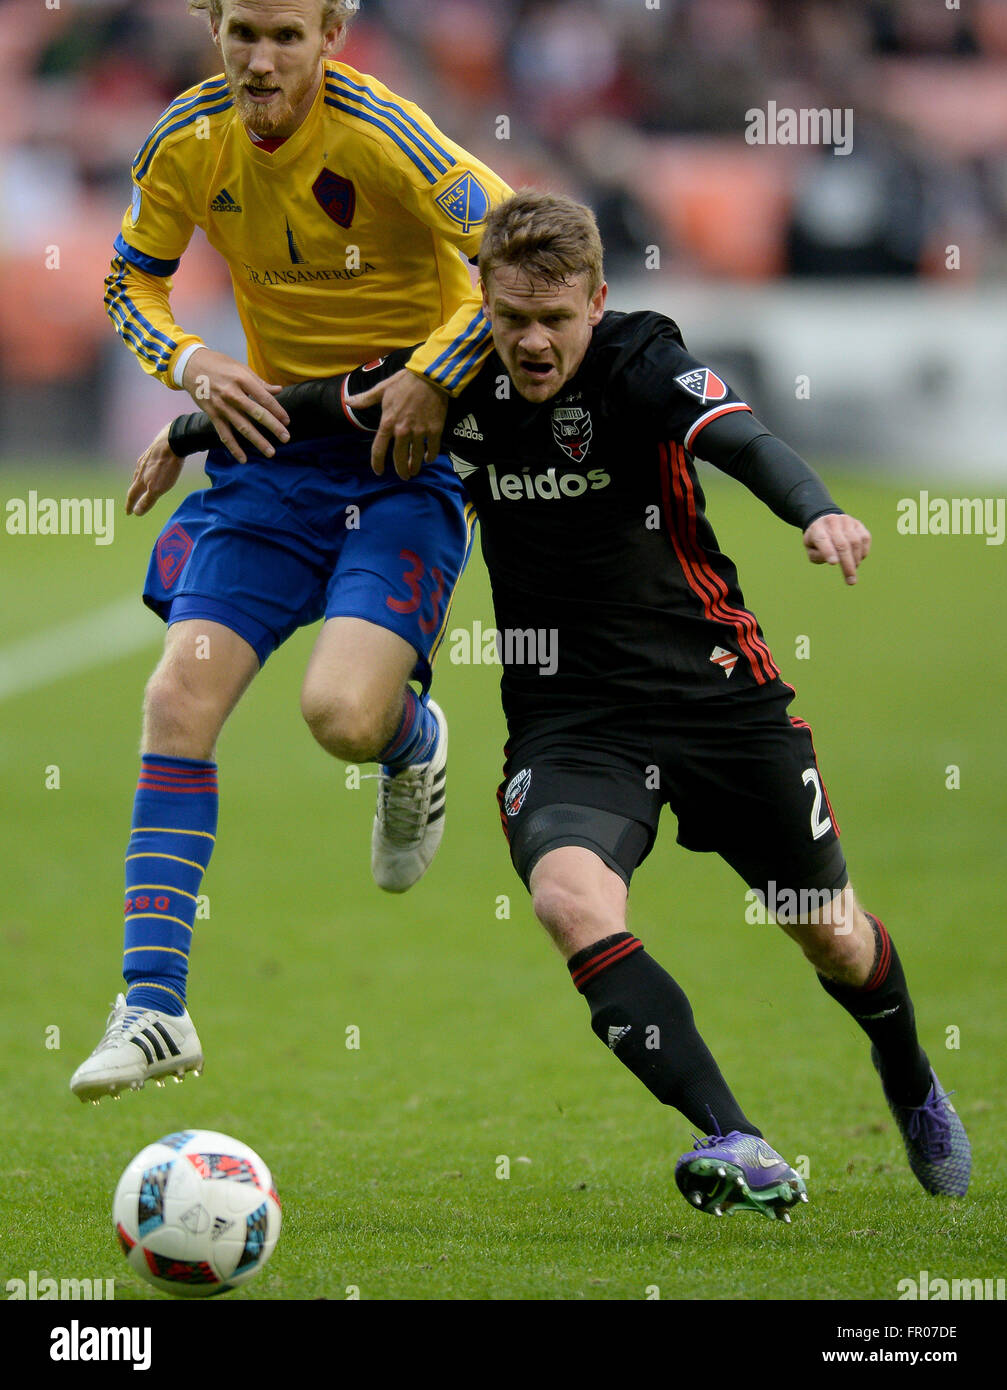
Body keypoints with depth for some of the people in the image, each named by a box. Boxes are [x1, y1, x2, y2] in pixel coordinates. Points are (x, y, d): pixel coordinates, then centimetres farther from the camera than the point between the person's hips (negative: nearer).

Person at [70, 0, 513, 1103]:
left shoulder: (379, 133, -19)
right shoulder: (185, 144, -3)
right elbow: (129, 286, 12)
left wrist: (433, 377, -18)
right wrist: (191, 366, -7)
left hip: (408, 448, -5)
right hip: (274, 434, 5)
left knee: (342, 713, -23)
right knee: (180, 699, -10)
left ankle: (416, 744, 18)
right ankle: (153, 1005, -7)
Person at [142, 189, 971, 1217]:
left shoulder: (639, 362, -16)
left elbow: (740, 439, -36)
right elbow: (312, 405, 17)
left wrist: (816, 512, -56)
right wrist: (187, 435, 26)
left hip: (717, 689, -2)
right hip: (566, 717, 2)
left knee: (829, 933, 11)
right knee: (572, 899, -29)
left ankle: (912, 1086, 47)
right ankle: (741, 1153, -34)